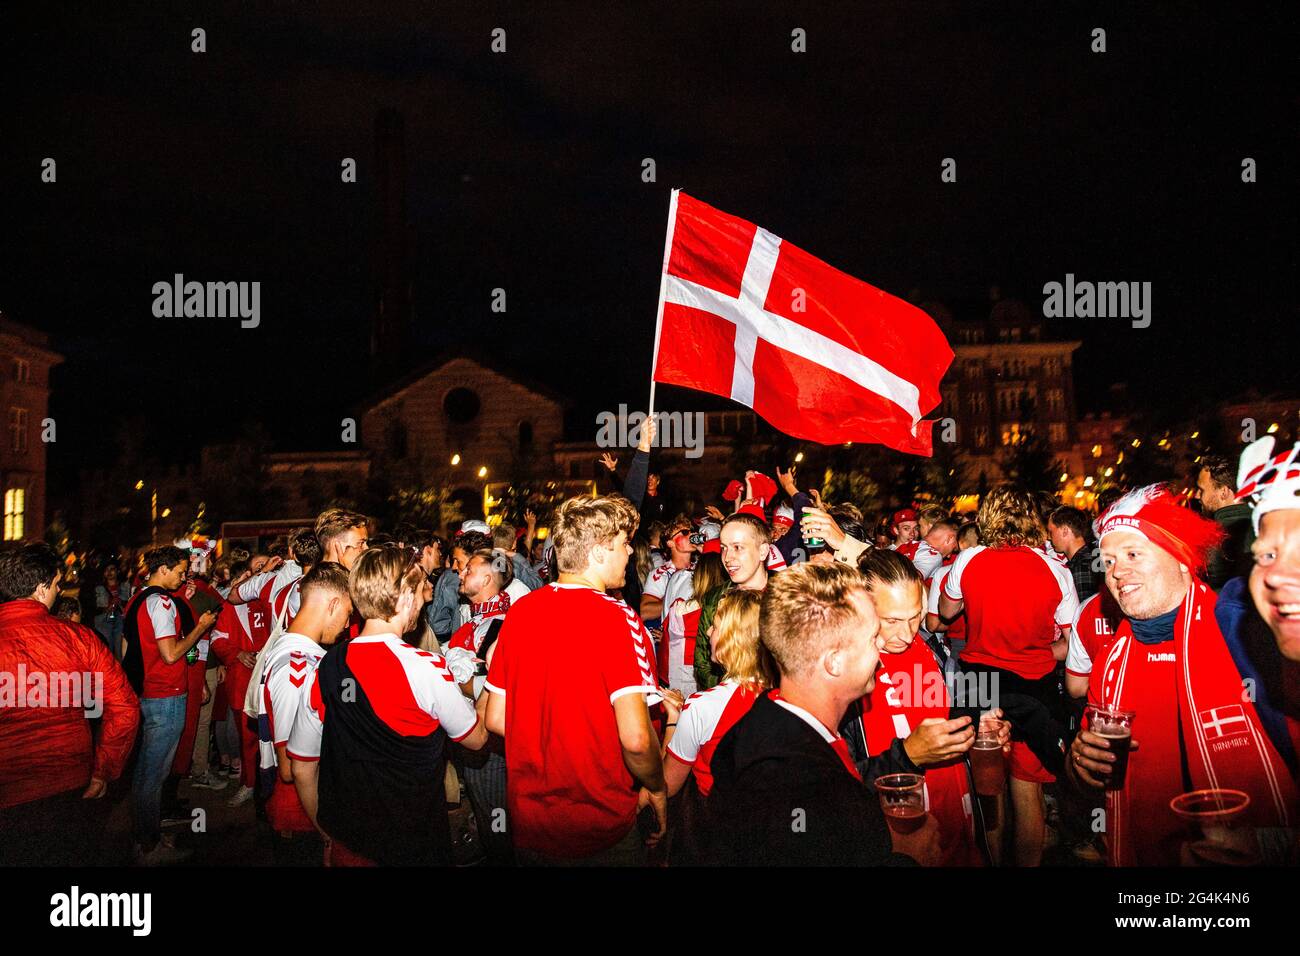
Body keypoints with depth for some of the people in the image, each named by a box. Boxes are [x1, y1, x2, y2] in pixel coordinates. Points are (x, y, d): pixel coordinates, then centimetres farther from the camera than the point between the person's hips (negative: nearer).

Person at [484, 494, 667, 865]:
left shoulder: (519, 612, -1)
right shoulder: (616, 617, -19)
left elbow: (496, 719, 4)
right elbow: (635, 737, -25)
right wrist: (657, 789, -7)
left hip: (526, 821, 5)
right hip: (601, 829, -5)